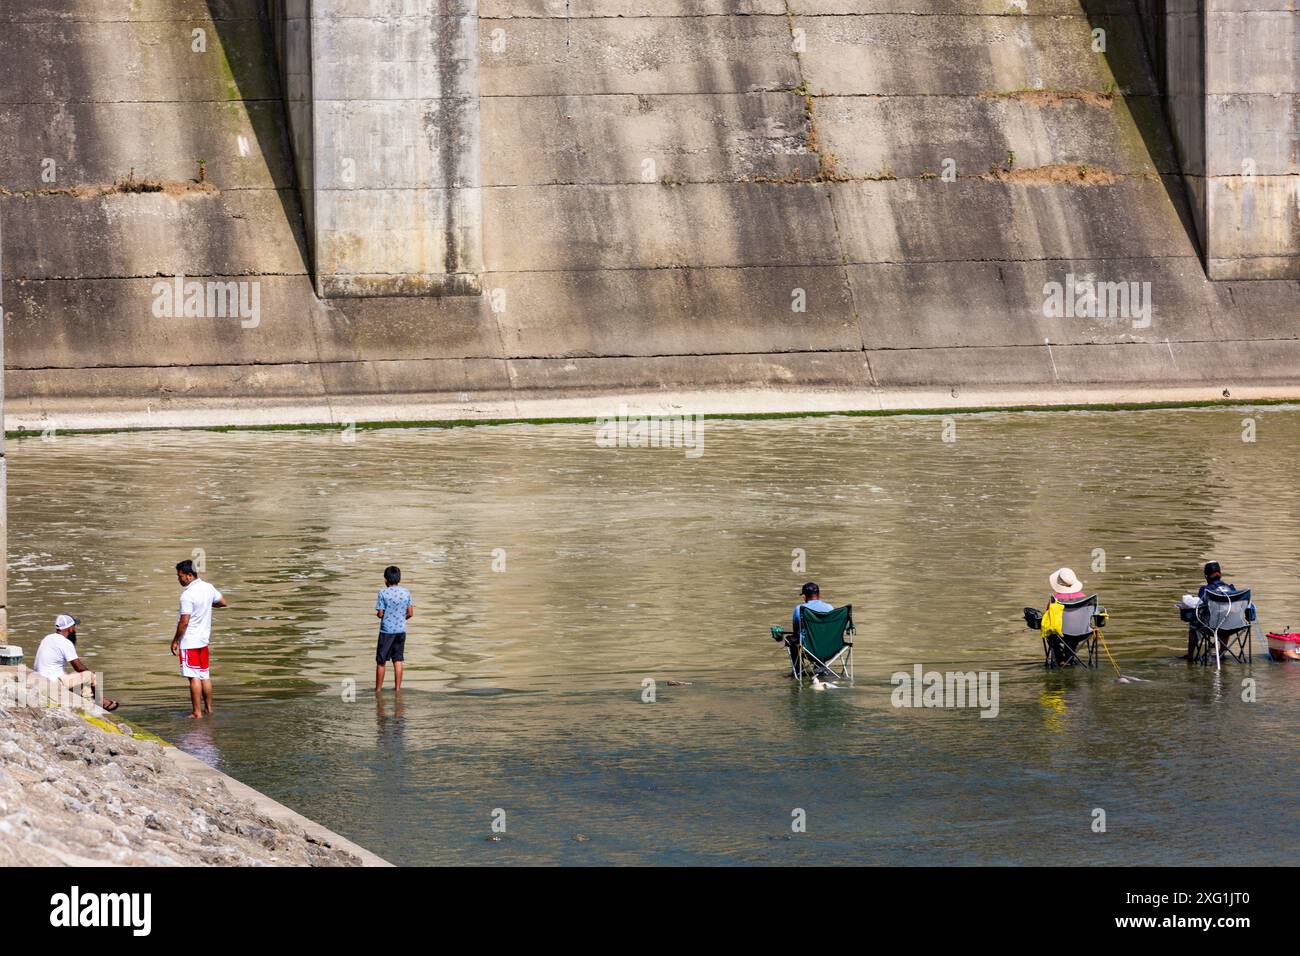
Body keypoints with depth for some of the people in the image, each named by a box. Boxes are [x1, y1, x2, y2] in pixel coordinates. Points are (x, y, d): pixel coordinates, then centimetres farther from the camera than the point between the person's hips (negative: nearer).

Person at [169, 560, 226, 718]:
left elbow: (184, 622, -22)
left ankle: (196, 712, -2)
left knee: (194, 677, -4)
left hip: (189, 642, -8)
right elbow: (223, 603, 19)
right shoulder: (208, 588, 4)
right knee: (205, 676, 15)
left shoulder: (188, 595, -20)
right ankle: (208, 709, 21)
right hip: (203, 639, 8)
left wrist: (175, 641, -12)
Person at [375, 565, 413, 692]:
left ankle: (378, 688, 10)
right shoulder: (406, 593, -1)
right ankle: (397, 687, 10)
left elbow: (380, 614, -13)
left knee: (381, 661, 6)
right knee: (398, 660, 10)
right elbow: (410, 613, 1)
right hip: (401, 630, 3)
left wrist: (378, 614, 10)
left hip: (386, 630, -3)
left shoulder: (383, 593, -12)